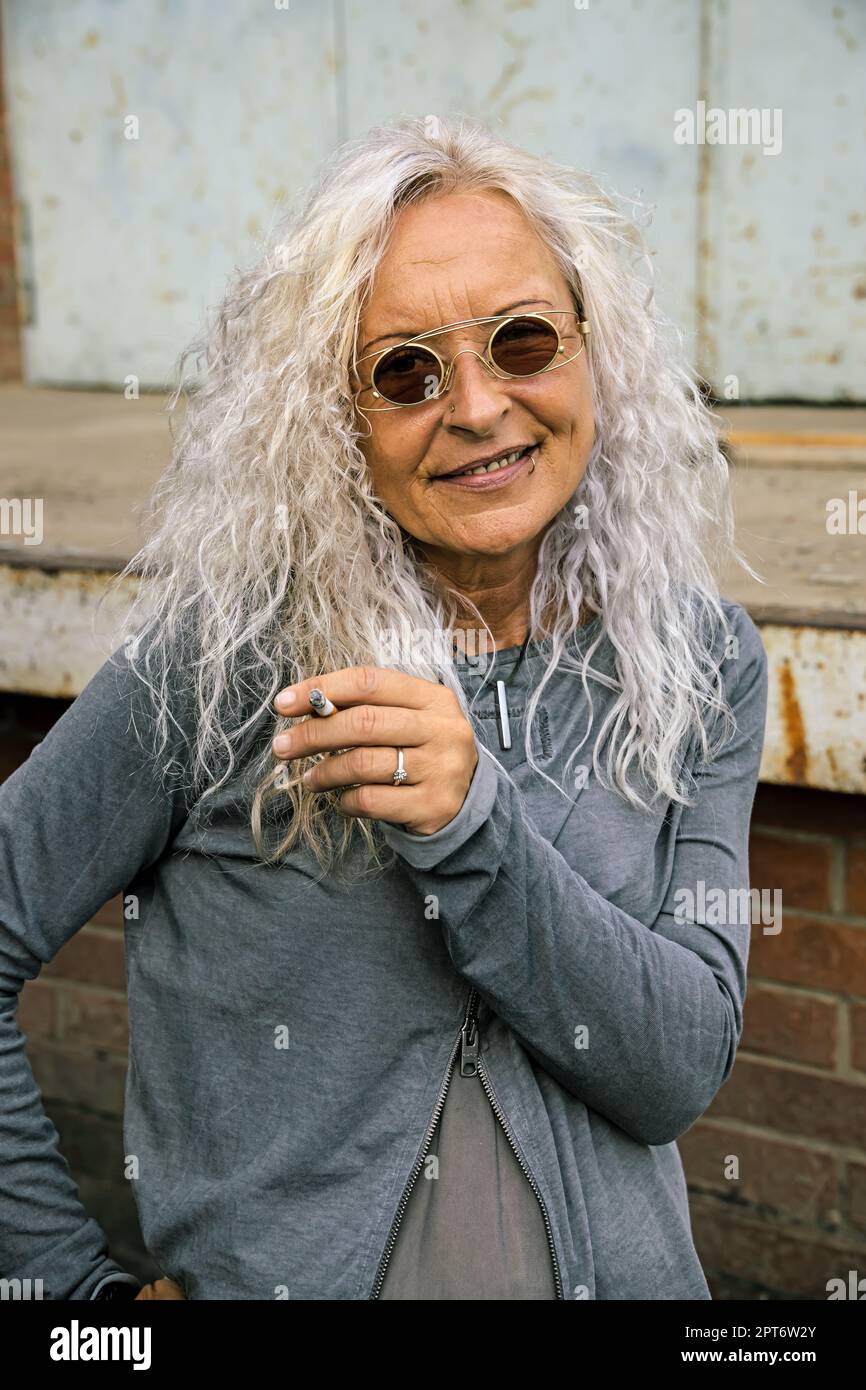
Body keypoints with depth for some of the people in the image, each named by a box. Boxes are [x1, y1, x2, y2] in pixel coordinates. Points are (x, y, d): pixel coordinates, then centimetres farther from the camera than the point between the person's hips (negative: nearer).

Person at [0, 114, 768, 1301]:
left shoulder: (701, 663, -9)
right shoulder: (228, 653, -17)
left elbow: (680, 1070, -14)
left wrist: (475, 834, -28)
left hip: (615, 1266, 3)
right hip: (276, 1271, -2)